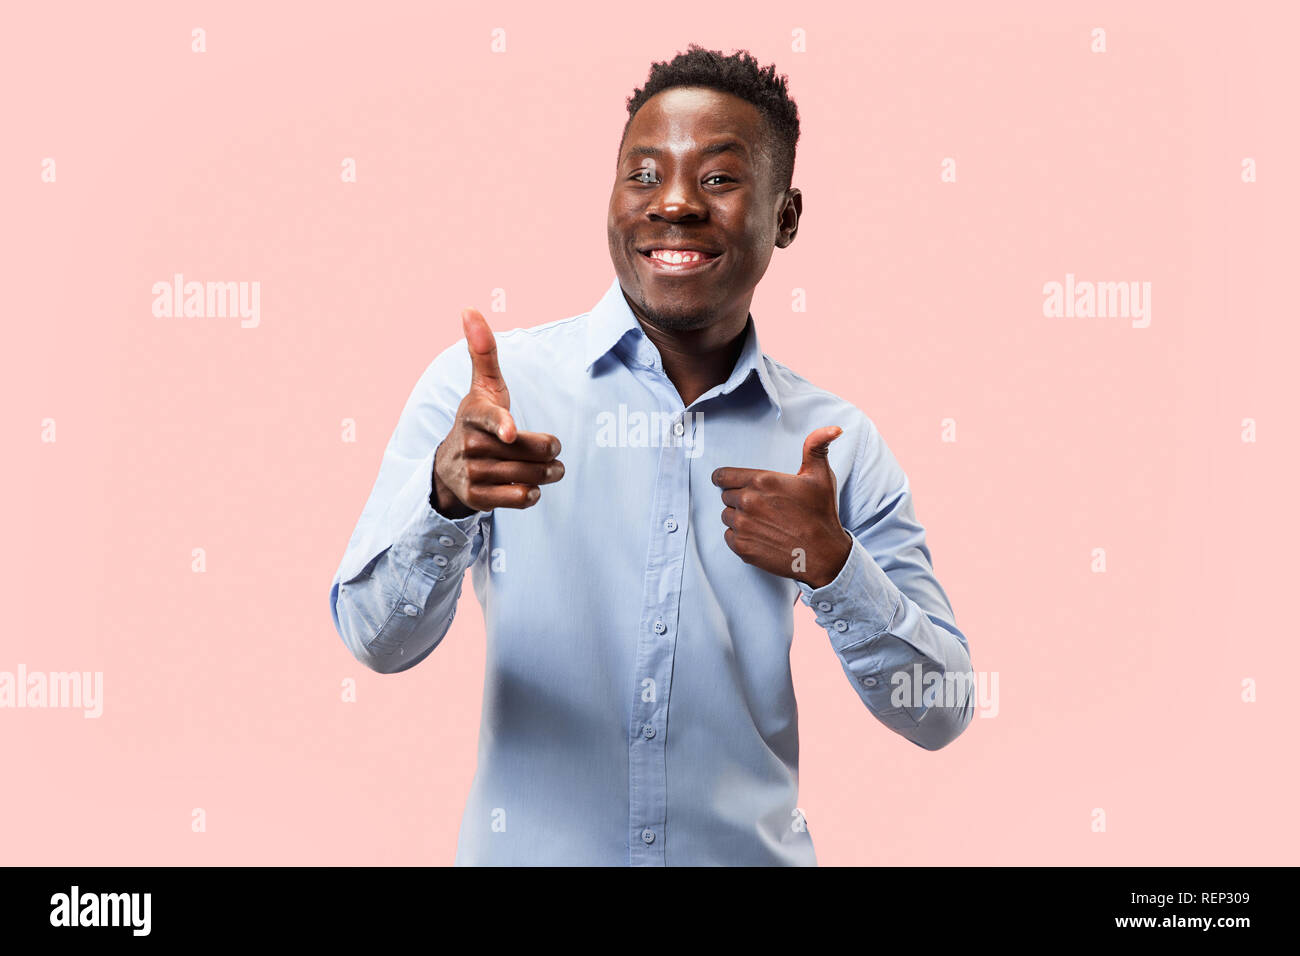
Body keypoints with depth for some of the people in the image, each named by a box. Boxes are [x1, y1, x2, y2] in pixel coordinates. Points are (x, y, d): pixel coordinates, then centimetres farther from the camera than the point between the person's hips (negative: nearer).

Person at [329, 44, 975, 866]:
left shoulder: (839, 446, -5)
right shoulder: (480, 385, -10)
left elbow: (940, 715, -4)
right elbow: (378, 639, -15)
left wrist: (832, 565, -21)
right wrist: (444, 493, -34)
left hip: (749, 851, 2)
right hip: (529, 849, -1)